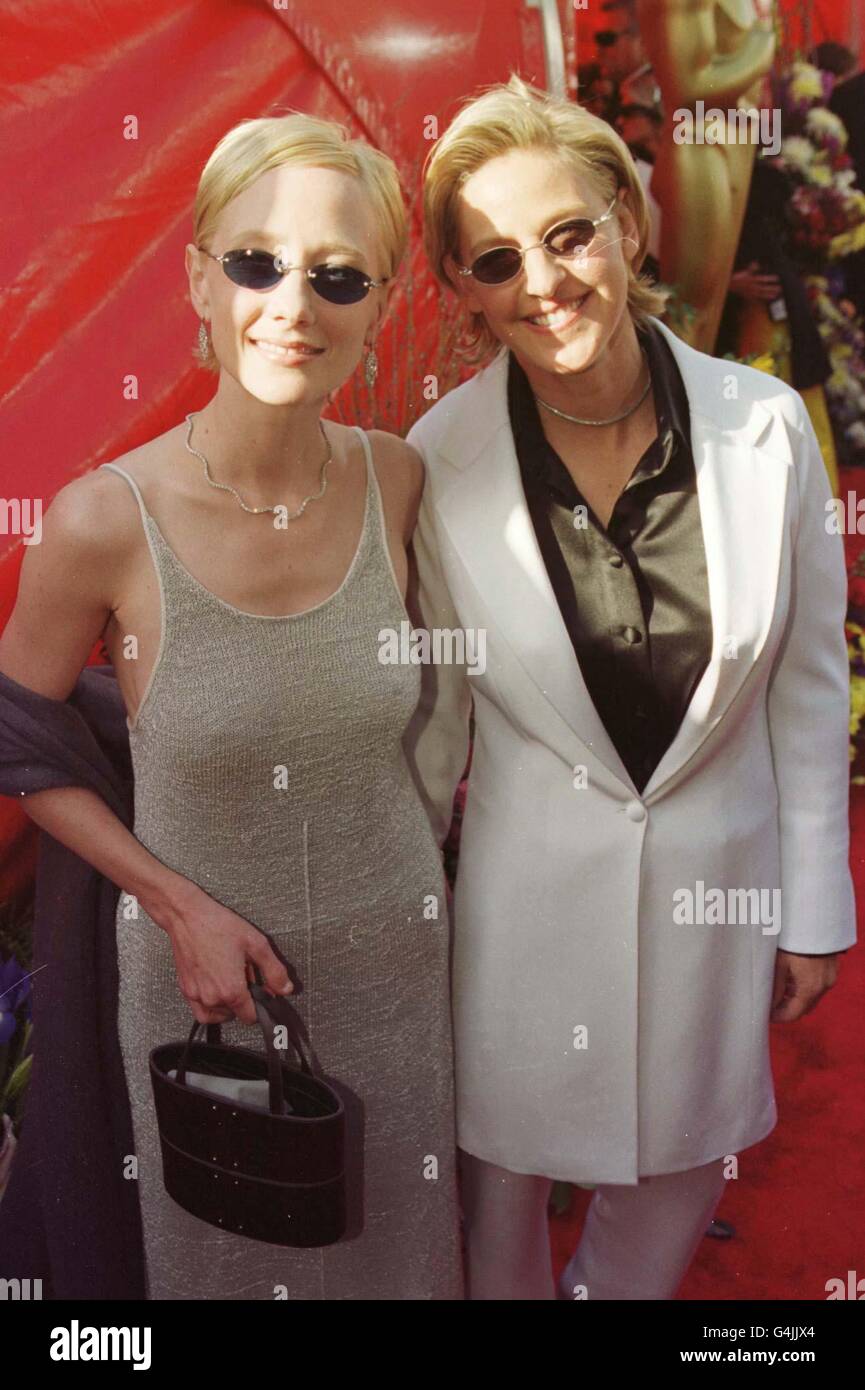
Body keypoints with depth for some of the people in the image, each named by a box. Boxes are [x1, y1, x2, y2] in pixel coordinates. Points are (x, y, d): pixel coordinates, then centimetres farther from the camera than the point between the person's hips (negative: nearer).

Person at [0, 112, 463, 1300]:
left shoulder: (398, 480, -12)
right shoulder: (104, 522, -22)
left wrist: (420, 861, 4)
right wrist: (180, 904, -14)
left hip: (395, 949, 3)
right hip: (201, 963, -2)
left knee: (395, 1244, 26)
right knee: (225, 1253, 24)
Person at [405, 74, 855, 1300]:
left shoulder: (765, 427, -12)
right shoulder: (440, 458, -14)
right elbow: (432, 703, -3)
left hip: (716, 872, 2)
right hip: (527, 870, -1)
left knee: (687, 1163, 23)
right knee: (503, 1161, 19)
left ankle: (616, 1291, 56)